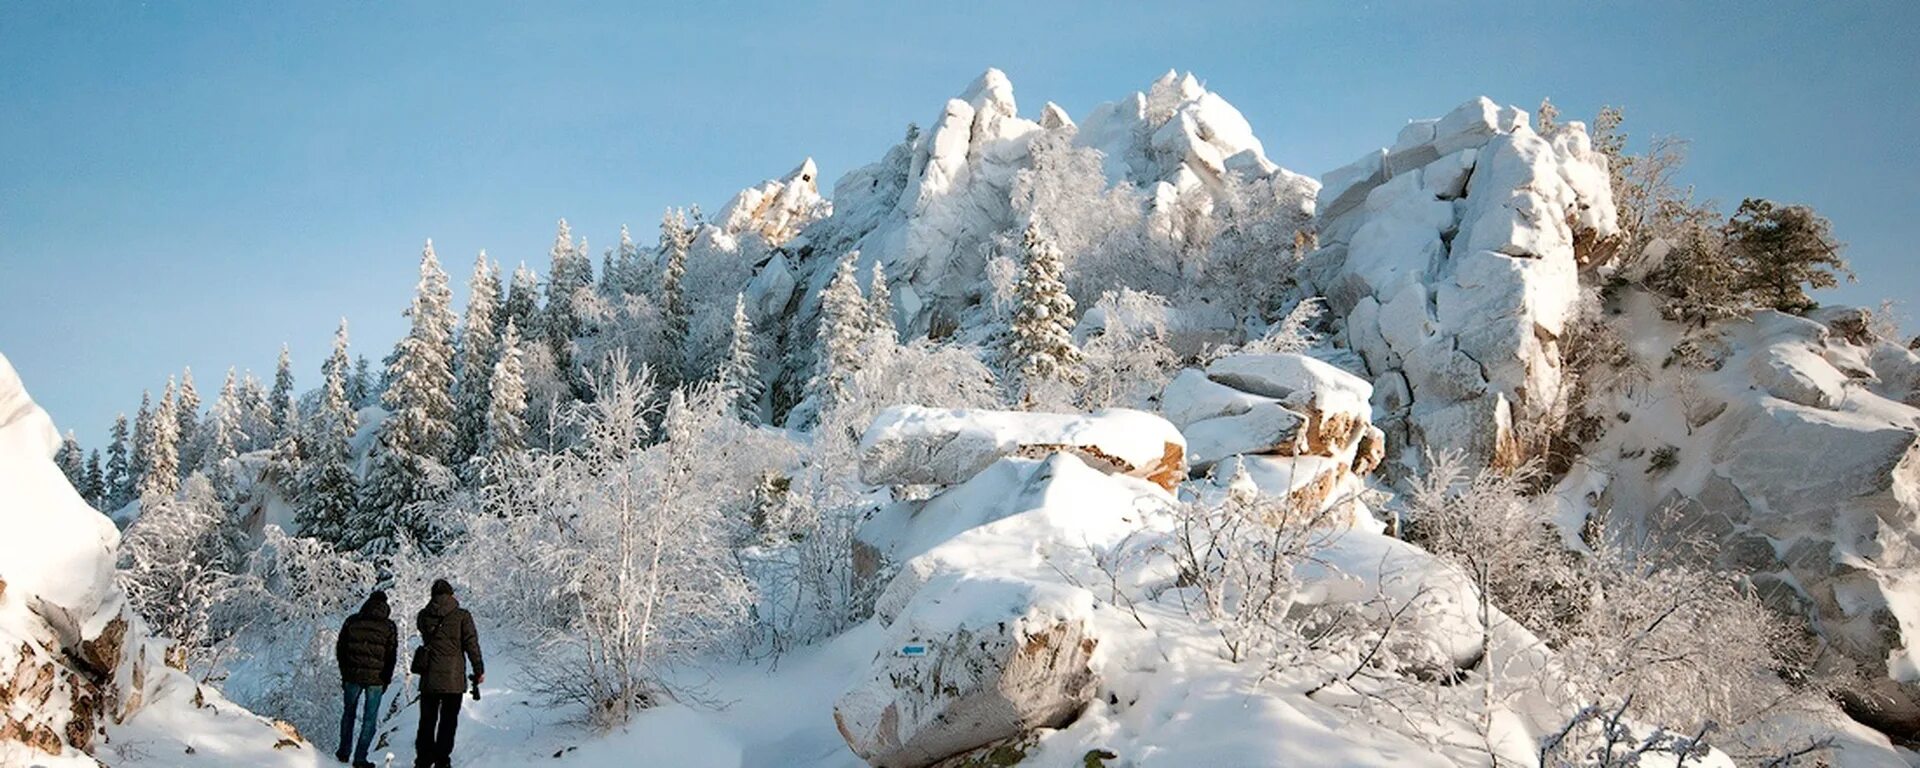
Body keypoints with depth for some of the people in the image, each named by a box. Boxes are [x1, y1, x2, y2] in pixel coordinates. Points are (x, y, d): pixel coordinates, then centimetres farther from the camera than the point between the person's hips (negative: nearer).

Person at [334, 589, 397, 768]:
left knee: (348, 713, 20)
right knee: (370, 718, 5)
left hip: (352, 675, 2)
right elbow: (391, 655, 1)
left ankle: (344, 752, 25)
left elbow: (340, 648, 7)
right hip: (376, 679, -2)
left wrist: (344, 673, 17)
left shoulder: (352, 621, 4)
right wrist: (386, 680, 10)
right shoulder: (389, 626, -1)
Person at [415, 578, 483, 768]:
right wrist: (479, 670, 0)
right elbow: (471, 644, -7)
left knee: (427, 722, 14)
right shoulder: (462, 616, -8)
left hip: (429, 679, 3)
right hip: (453, 680, -3)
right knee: (448, 722, 5)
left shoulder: (424, 616, 2)